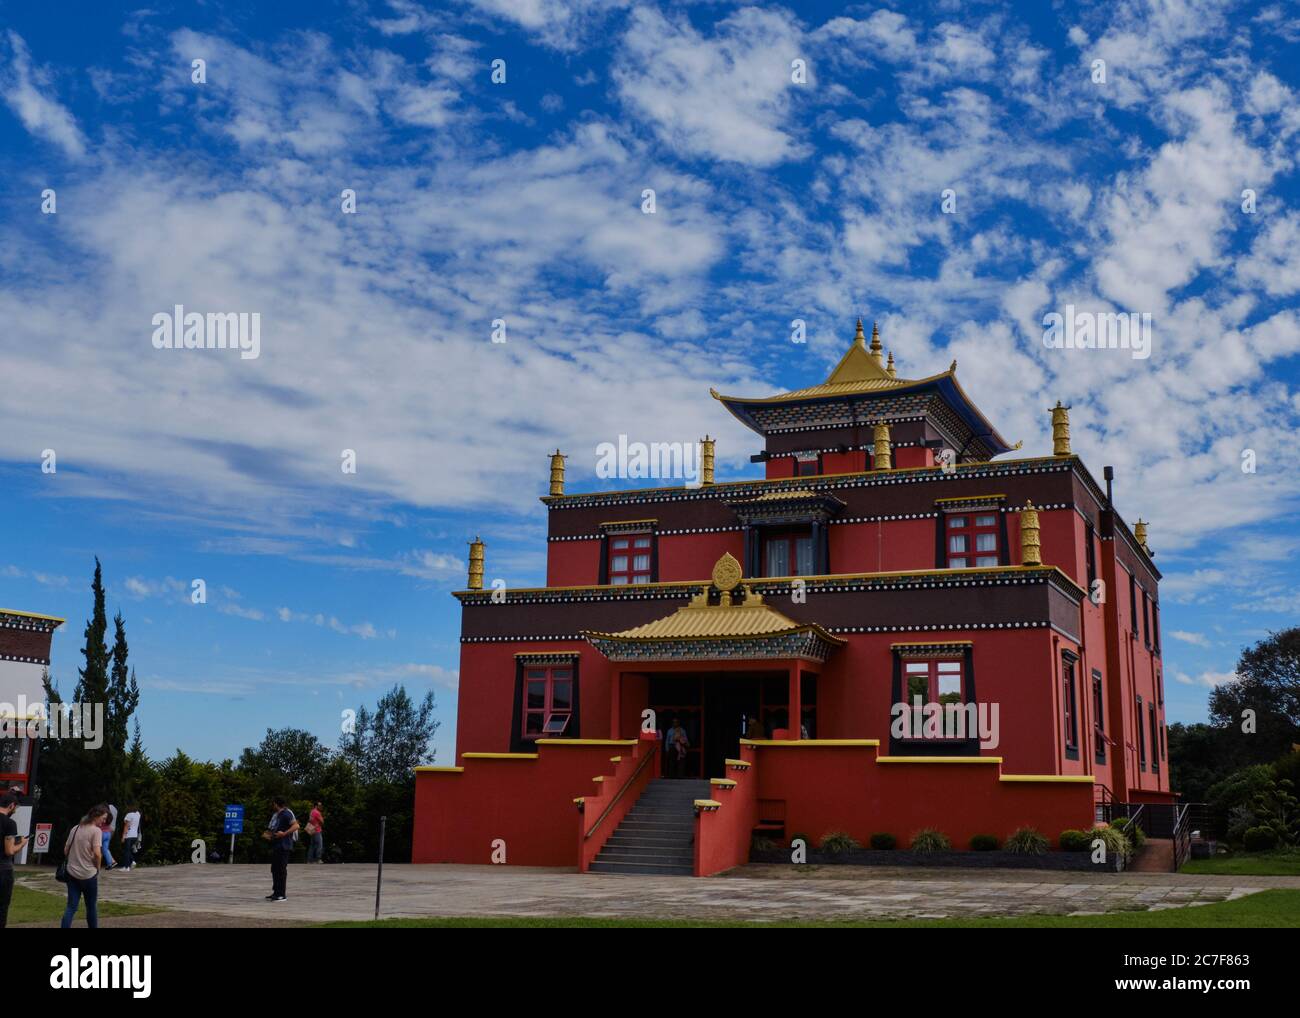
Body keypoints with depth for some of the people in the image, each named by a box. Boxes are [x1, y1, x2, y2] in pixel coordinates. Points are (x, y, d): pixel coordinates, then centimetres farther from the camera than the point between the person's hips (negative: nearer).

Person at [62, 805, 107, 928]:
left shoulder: (75, 828, 9)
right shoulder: (96, 831, -12)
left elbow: (66, 850, 11)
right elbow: (97, 853, -20)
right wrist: (97, 867, -4)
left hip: (72, 872, 6)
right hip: (88, 874, -6)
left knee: (71, 906, 5)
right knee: (91, 906, 10)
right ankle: (93, 926, 20)